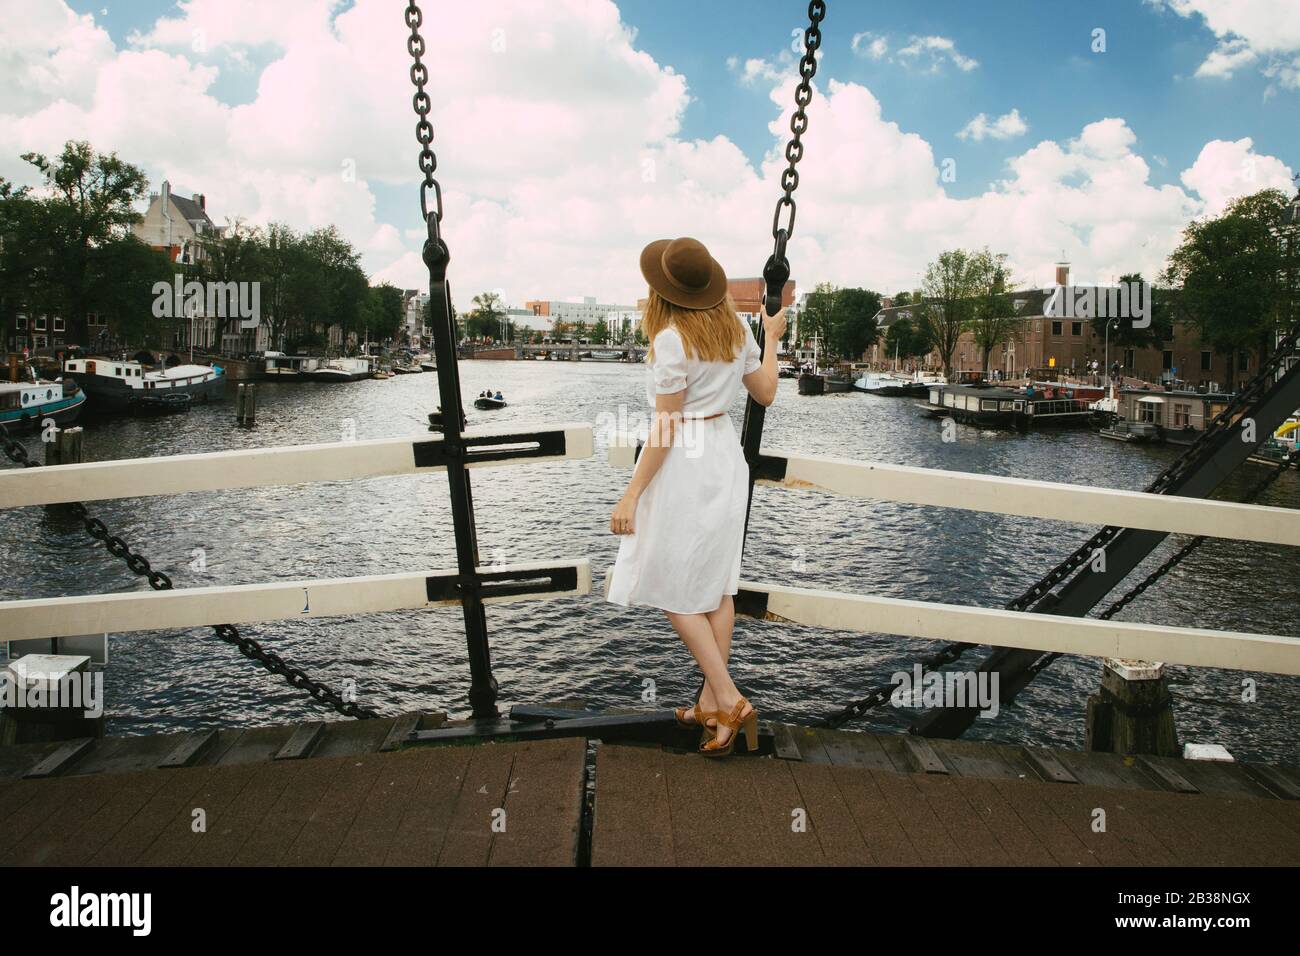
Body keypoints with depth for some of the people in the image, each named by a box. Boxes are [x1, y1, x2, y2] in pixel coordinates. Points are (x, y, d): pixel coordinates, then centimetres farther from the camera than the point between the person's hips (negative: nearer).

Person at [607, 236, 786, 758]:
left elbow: (664, 428, -18)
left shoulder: (672, 339, -18)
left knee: (676, 591, 4)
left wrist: (631, 495, -12)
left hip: (684, 463, -8)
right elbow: (764, 393, 14)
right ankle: (711, 703, 23)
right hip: (726, 453, 8)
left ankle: (730, 701, 3)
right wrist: (772, 339, 29)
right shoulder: (736, 327, 4)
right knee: (716, 586, 13)